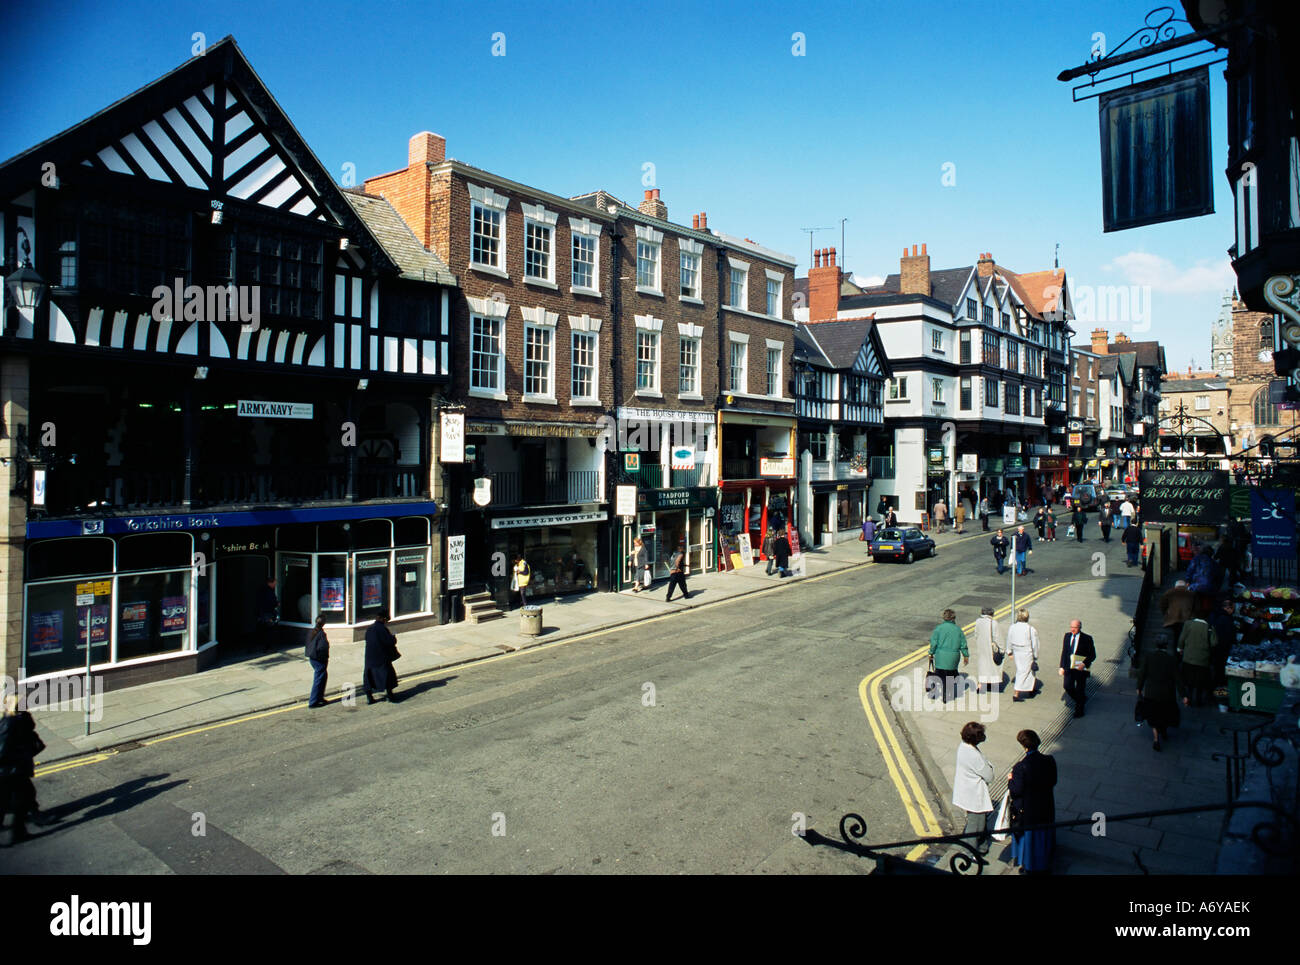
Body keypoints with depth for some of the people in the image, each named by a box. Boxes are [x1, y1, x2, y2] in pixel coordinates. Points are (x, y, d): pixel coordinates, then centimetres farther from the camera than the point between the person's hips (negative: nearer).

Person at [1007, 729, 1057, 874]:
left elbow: (1016, 790, -22)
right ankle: (1044, 864, 42)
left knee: (1028, 836, 16)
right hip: (1046, 806, 4)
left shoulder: (1021, 767, -29)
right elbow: (1053, 781, -1)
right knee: (1044, 834, 24)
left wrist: (1010, 780, -4)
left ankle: (1029, 867, 33)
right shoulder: (1049, 761, -15)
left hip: (1027, 809, -4)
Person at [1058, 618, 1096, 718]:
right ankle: (1081, 700, 24)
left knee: (1080, 689, 4)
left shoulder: (1087, 639, -7)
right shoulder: (1067, 636, 6)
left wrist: (1084, 664, -20)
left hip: (1081, 668, -3)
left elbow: (1092, 655, -5)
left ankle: (1079, 710, 21)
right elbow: (1064, 652, 13)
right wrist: (1062, 667, 9)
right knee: (1068, 686, -5)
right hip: (1069, 667, 4)